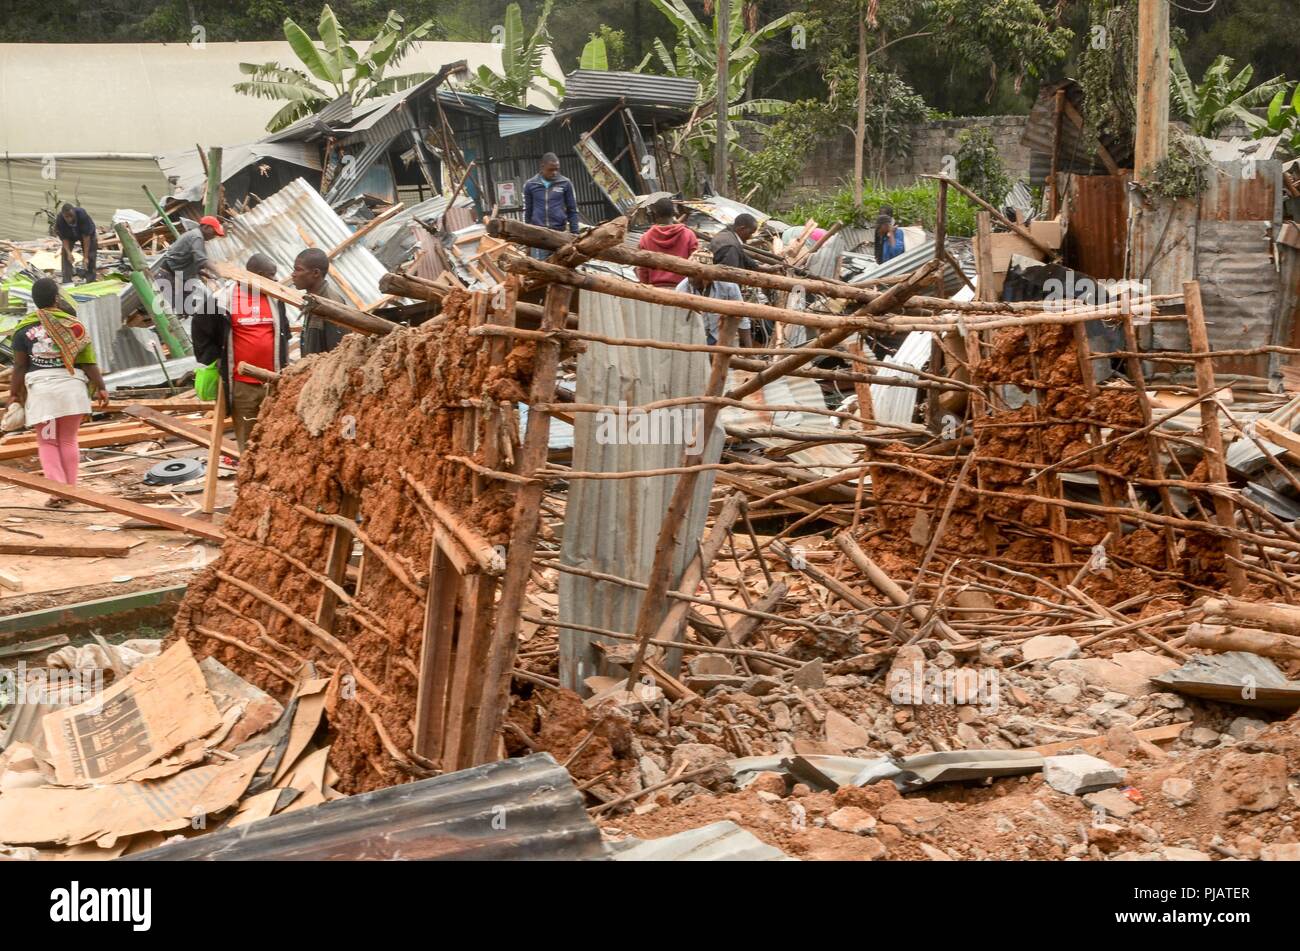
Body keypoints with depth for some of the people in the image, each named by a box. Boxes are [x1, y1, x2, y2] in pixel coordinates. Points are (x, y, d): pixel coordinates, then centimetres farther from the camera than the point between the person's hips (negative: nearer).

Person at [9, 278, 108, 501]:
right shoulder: (73, 325, 0)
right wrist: (100, 387, 1)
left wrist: (15, 391, 12)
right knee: (68, 440, 12)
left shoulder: (24, 328, -1)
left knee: (47, 443, 8)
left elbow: (20, 367, 0)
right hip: (71, 387, 1)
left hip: (40, 389, -1)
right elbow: (88, 362, -4)